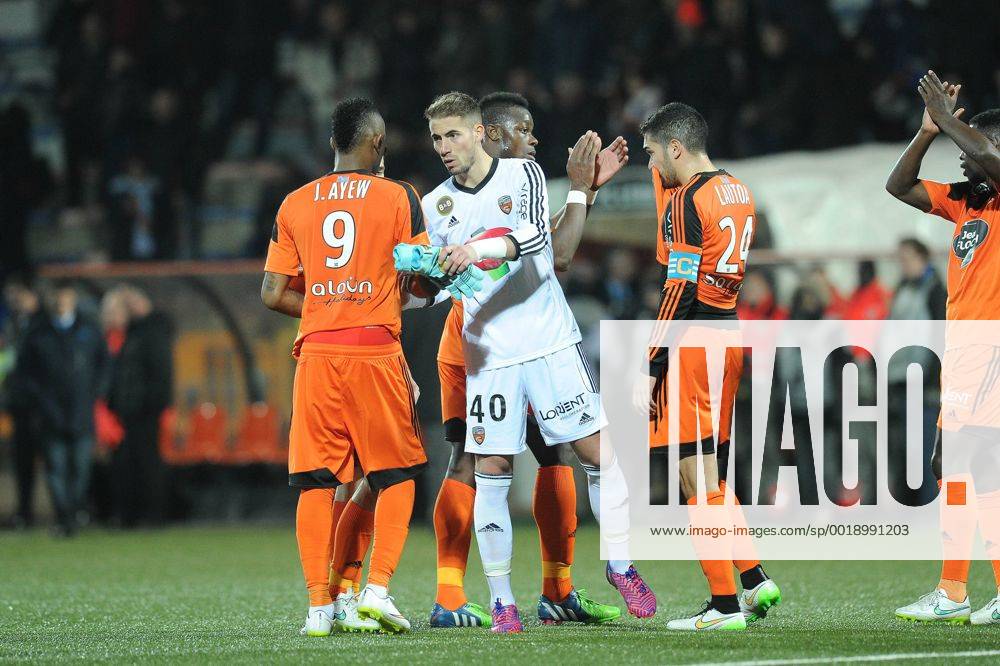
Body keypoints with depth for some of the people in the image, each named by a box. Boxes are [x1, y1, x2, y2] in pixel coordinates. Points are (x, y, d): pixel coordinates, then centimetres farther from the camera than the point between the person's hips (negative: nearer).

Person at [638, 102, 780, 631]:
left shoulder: (687, 200, -13)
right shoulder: (737, 193, 13)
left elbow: (678, 294, -17)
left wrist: (650, 370, -15)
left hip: (693, 347, -9)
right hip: (729, 336, 9)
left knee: (699, 481, -5)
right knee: (711, 477, 18)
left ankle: (724, 605, -5)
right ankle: (755, 580, 14)